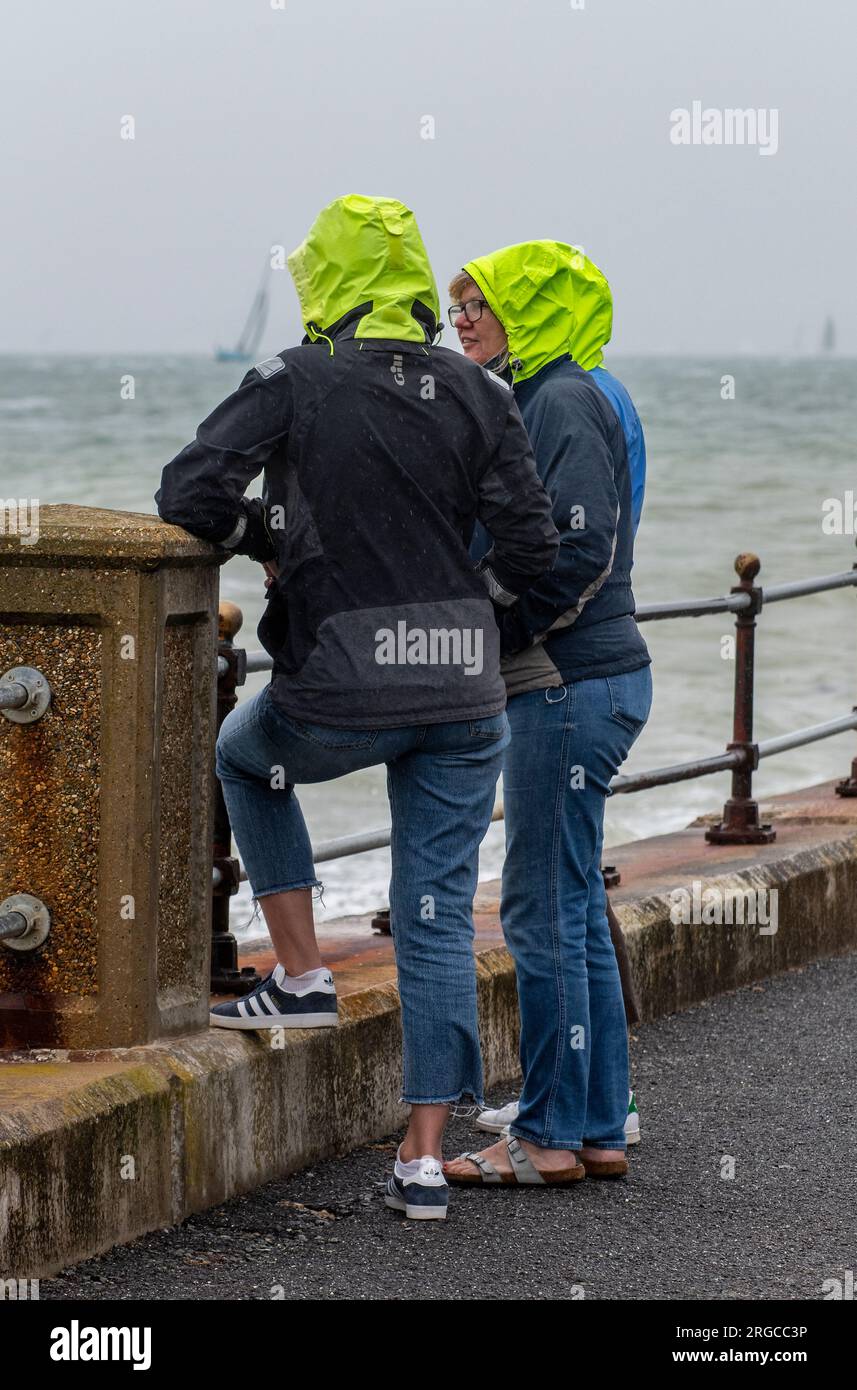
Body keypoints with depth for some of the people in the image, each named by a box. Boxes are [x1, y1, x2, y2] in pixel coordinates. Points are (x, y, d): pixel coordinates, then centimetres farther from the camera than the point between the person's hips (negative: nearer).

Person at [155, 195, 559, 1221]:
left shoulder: (293, 384, -7)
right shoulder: (476, 395, 2)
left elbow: (188, 493, -13)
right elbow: (528, 544, -2)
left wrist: (264, 538, 6)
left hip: (341, 693, -3)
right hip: (463, 694, 3)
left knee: (246, 756, 31)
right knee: (437, 919, 8)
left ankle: (301, 976, 23)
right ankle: (424, 1161, 5)